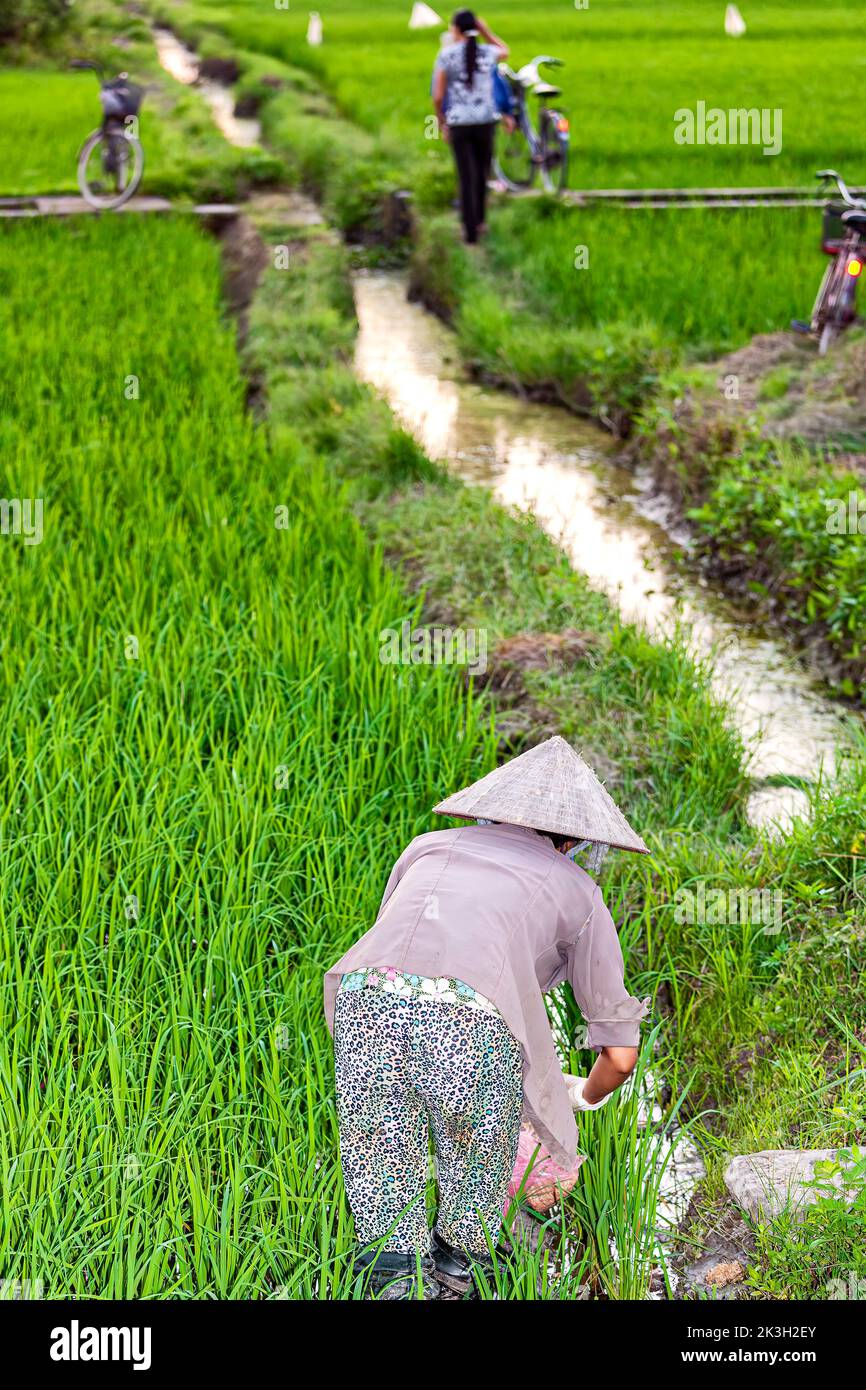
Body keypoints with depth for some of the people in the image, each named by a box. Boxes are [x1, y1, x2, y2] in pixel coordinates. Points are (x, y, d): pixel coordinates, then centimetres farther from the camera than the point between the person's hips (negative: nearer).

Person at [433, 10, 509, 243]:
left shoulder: (446, 55, -7)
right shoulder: (487, 53, 0)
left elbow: (438, 96, -7)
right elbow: (505, 51, 26)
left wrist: (442, 123, 8)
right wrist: (485, 31, 15)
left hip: (459, 124, -2)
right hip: (485, 122, 2)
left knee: (466, 179, 4)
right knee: (482, 173, 22)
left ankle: (471, 233, 3)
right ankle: (479, 220, 34)